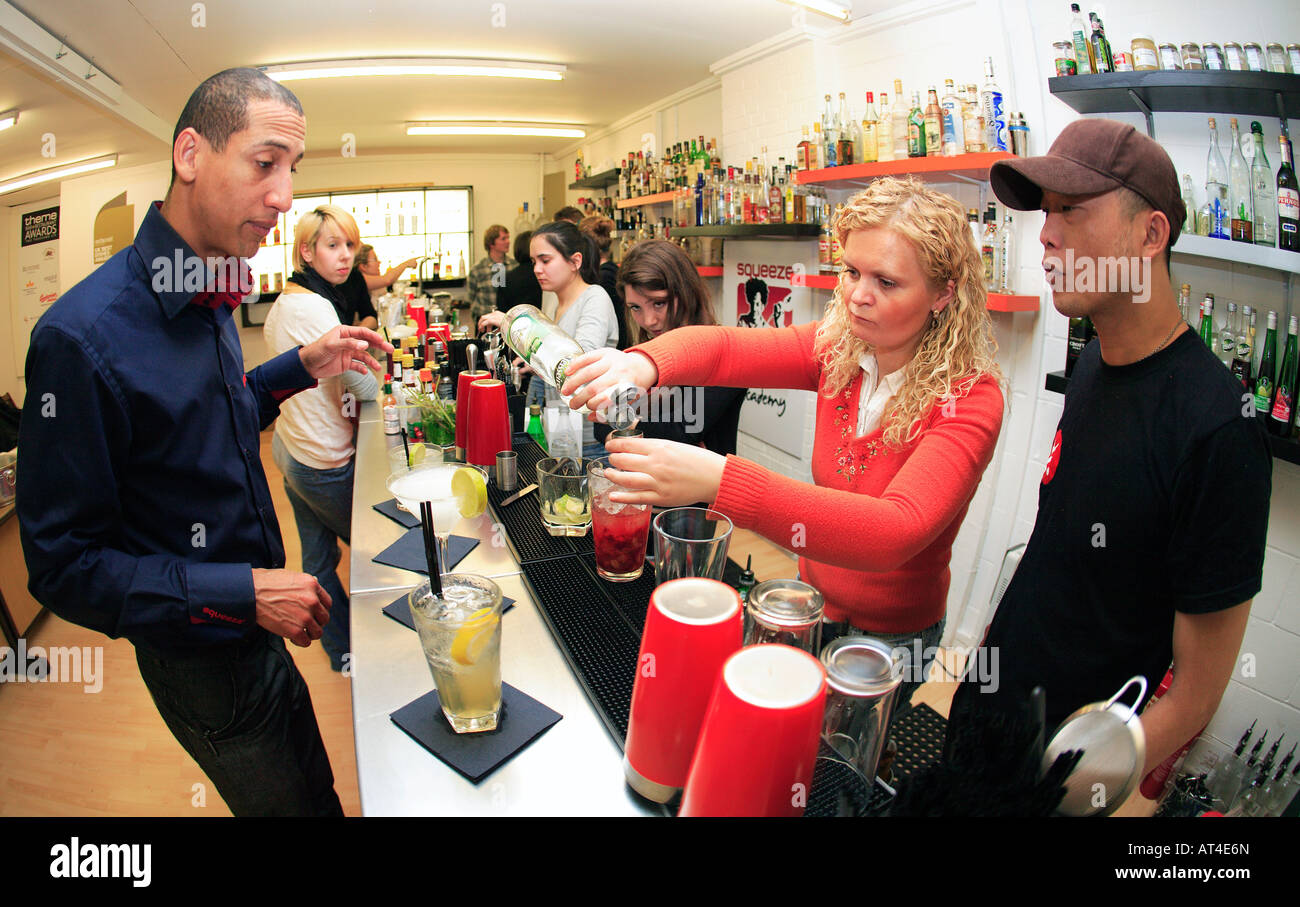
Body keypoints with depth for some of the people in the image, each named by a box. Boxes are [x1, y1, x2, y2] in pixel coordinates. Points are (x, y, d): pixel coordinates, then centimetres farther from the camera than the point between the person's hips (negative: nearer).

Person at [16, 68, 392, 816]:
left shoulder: (209, 297, -1)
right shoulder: (84, 334, -27)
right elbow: (64, 566, -22)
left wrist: (304, 365, 0)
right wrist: (243, 592, -27)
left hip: (260, 629, 7)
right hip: (202, 663, -7)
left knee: (316, 788, 29)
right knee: (291, 803, 18)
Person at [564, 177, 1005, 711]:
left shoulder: (971, 400, -26)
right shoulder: (839, 348, -11)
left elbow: (896, 532, -41)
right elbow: (722, 346, -21)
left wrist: (720, 479, -53)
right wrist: (641, 363, -45)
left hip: (890, 639, -4)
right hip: (811, 599, 4)